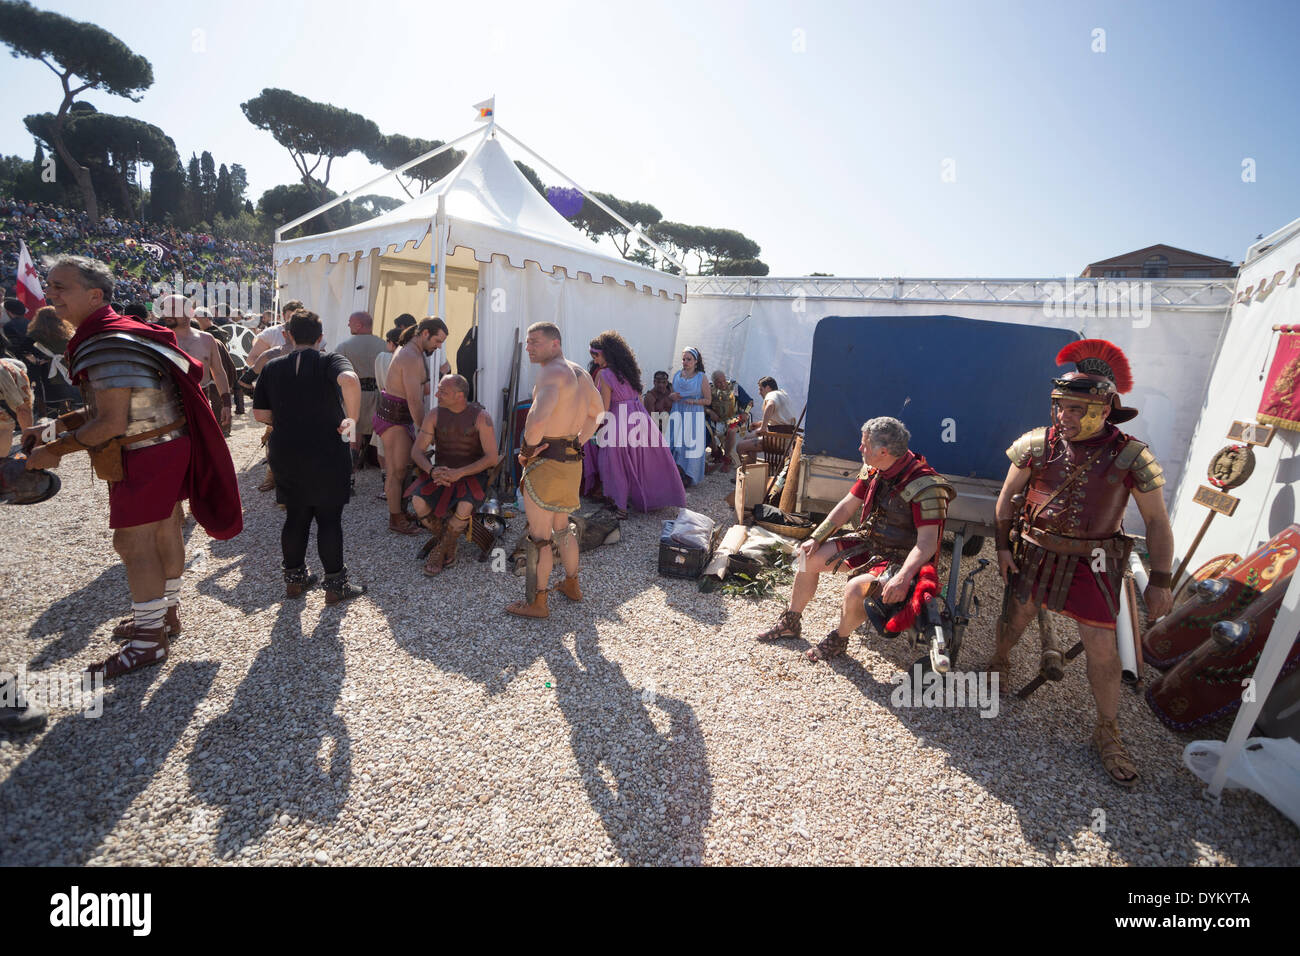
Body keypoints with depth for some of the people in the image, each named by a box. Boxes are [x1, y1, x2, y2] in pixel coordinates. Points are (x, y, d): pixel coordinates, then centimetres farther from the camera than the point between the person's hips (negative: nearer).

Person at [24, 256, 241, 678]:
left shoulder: (106, 345, -20)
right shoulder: (116, 333, 12)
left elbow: (111, 424, -22)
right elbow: (107, 408, 18)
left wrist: (57, 449, -10)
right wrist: (55, 427, 12)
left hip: (146, 456, -10)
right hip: (168, 447, 10)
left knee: (133, 543, -2)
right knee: (164, 533, 18)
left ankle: (148, 640, 9)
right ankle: (166, 613, 34)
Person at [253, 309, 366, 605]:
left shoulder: (272, 367, 7)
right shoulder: (330, 360, -6)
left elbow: (260, 414, 5)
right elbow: (349, 379, -30)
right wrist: (352, 417, -21)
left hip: (285, 455, 4)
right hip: (327, 455, -4)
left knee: (295, 517, 16)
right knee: (329, 519, 4)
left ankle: (294, 578, 29)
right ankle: (335, 585, 13)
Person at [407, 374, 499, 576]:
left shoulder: (481, 417, -13)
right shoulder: (435, 415, -2)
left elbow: (492, 458, -17)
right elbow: (416, 451, -3)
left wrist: (459, 473, -27)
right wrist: (432, 470, -24)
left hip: (472, 474, -4)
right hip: (441, 472, 4)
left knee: (464, 508, -33)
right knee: (418, 501, -24)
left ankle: (440, 551, -4)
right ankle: (450, 544, -1)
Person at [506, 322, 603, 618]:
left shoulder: (552, 372, -17)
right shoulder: (580, 373, 12)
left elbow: (538, 419, -33)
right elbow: (596, 411, 26)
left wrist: (527, 449, -16)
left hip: (546, 462, -9)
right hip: (572, 461, 9)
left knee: (538, 535, 4)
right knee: (561, 527, 24)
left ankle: (536, 602, 16)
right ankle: (572, 585, 38)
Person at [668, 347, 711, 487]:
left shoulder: (701, 378, 0)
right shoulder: (676, 376, 12)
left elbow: (708, 400, 0)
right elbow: (671, 394, 24)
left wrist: (693, 401, -15)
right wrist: (672, 396, 0)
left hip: (694, 417, -4)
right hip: (677, 415, 4)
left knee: (691, 445, -3)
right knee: (676, 443, -4)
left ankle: (689, 477, 7)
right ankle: (678, 474, 2)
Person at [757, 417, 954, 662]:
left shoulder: (925, 485, -26)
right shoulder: (873, 470, -2)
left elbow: (927, 543, -28)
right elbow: (847, 507, 5)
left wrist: (903, 578, -40)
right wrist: (816, 538, 0)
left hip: (899, 557, -7)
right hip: (867, 541, 8)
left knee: (855, 589, -31)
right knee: (810, 558, -1)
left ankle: (838, 639, 3)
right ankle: (790, 623, 19)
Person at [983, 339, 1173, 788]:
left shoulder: (1130, 455, -12)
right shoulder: (1038, 443, -9)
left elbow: (1157, 521, -3)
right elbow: (1008, 496, 2)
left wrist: (1160, 580, -4)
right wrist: (1003, 545, 0)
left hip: (1092, 561, -1)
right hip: (1036, 551, 1)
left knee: (1101, 646, 0)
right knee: (1015, 617, 12)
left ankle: (1107, 733, 20)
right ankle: (999, 661, 46)